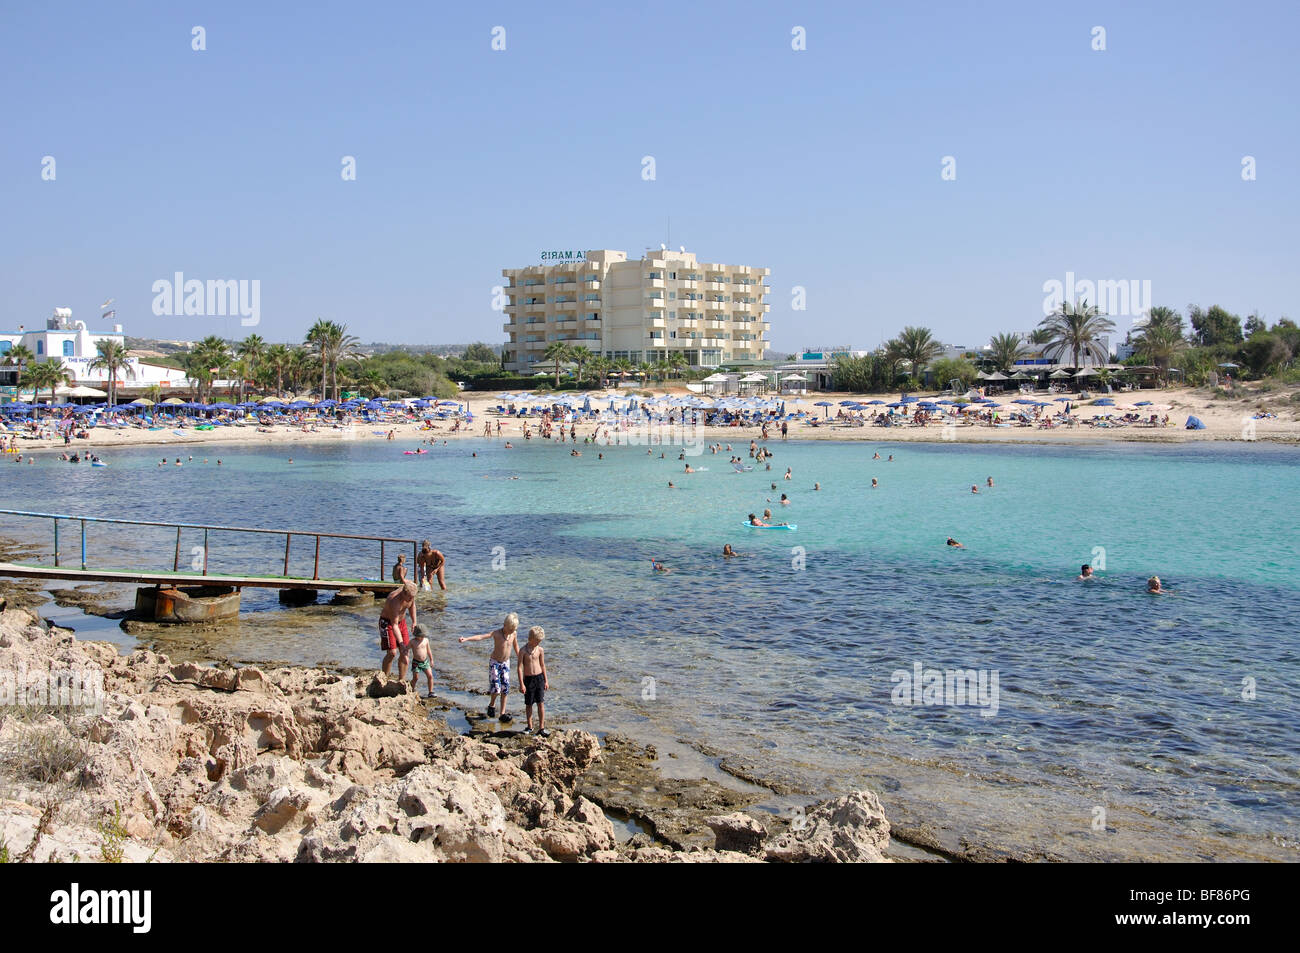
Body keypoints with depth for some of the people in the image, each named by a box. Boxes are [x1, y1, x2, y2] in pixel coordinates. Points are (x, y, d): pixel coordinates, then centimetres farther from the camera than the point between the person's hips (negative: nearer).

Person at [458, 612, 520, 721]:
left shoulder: (513, 634, -7)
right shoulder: (496, 633, -20)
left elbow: (516, 646, 12)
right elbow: (481, 637, -33)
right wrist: (466, 639, -47)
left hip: (506, 663, 4)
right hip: (494, 663, -4)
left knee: (505, 689, 1)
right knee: (496, 688, -12)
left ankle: (503, 714, 10)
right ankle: (492, 705, 19)